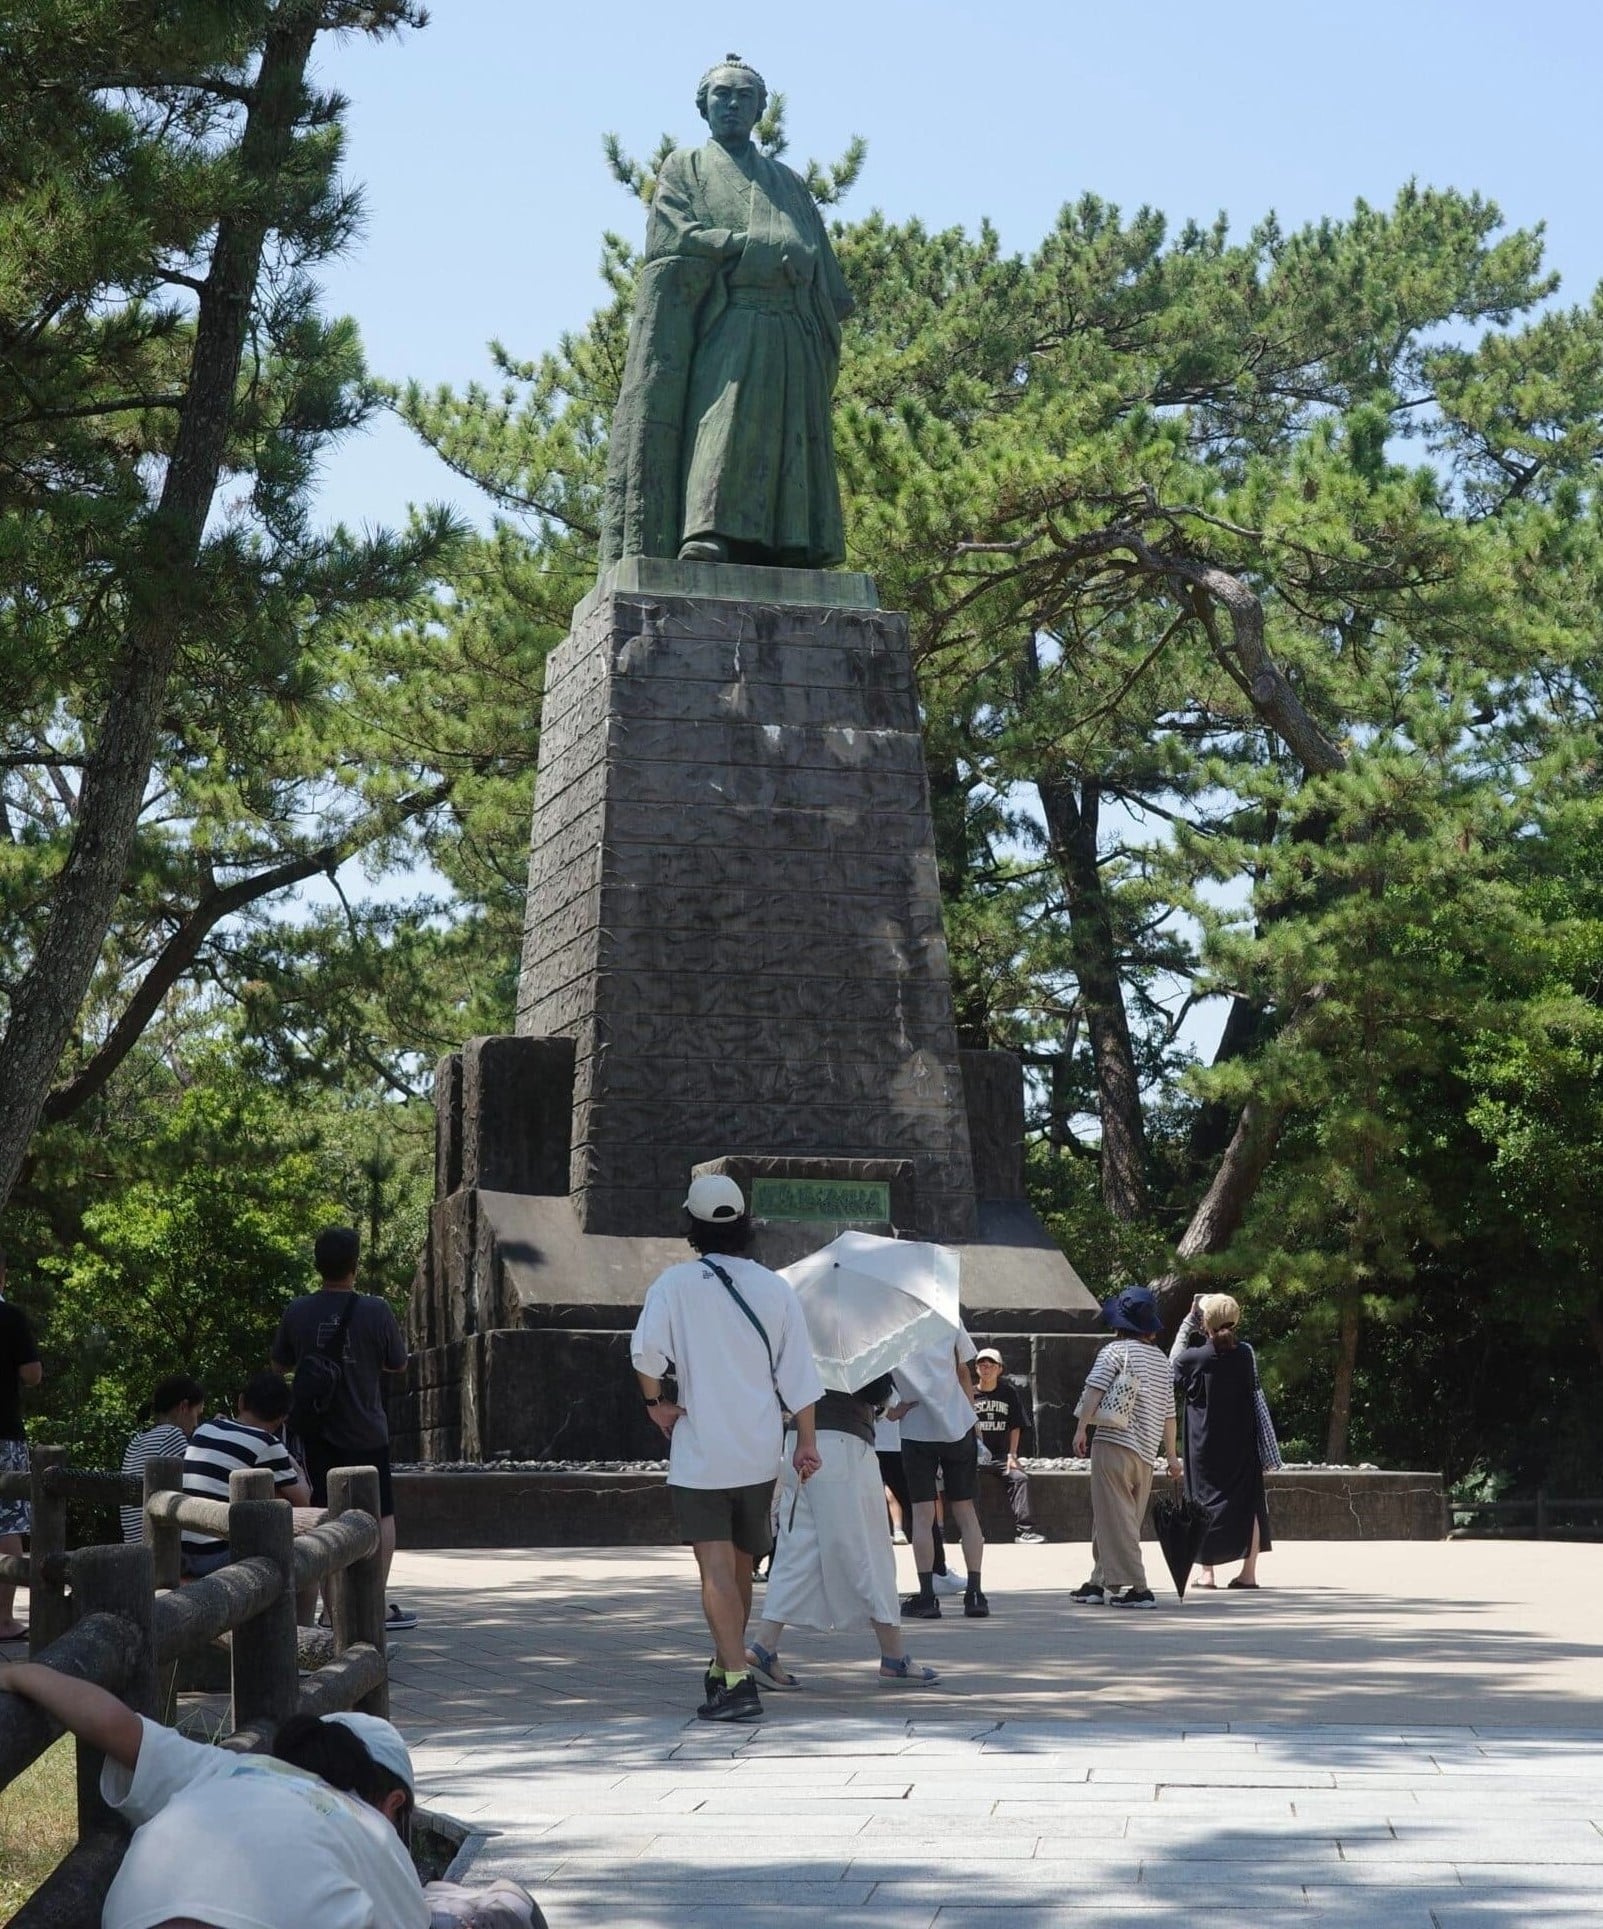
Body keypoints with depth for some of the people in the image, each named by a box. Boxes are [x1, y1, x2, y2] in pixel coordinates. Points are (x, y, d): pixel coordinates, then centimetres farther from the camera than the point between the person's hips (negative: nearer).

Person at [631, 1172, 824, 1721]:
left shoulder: (675, 1283, -6)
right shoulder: (775, 1288, 4)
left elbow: (646, 1348, -21)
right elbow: (797, 1373, 3)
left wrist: (655, 1401, -6)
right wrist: (807, 1440, 7)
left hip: (699, 1452, -4)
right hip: (759, 1451, 4)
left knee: (717, 1567, -9)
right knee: (741, 1564, 18)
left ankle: (737, 1680, -21)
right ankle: (725, 1665, 32)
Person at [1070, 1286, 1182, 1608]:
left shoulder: (1115, 1350, -4)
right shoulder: (1162, 1359, 16)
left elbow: (1094, 1390, -17)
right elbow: (1169, 1413, 18)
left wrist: (1081, 1428, -16)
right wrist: (1171, 1455, 22)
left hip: (1114, 1442, -7)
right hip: (1145, 1452, 7)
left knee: (1115, 1518, -5)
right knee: (1124, 1518, 15)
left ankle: (1137, 1587, -10)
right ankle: (1100, 1582, 20)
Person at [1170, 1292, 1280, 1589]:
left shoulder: (1194, 1358, -15)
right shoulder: (1245, 1353, -8)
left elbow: (1172, 1363, 6)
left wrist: (1187, 1324, 5)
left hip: (1205, 1445, -2)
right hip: (1241, 1443, 2)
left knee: (1205, 1501, 8)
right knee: (1247, 1502, 9)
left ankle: (1206, 1572, 6)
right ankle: (1249, 1572, 7)